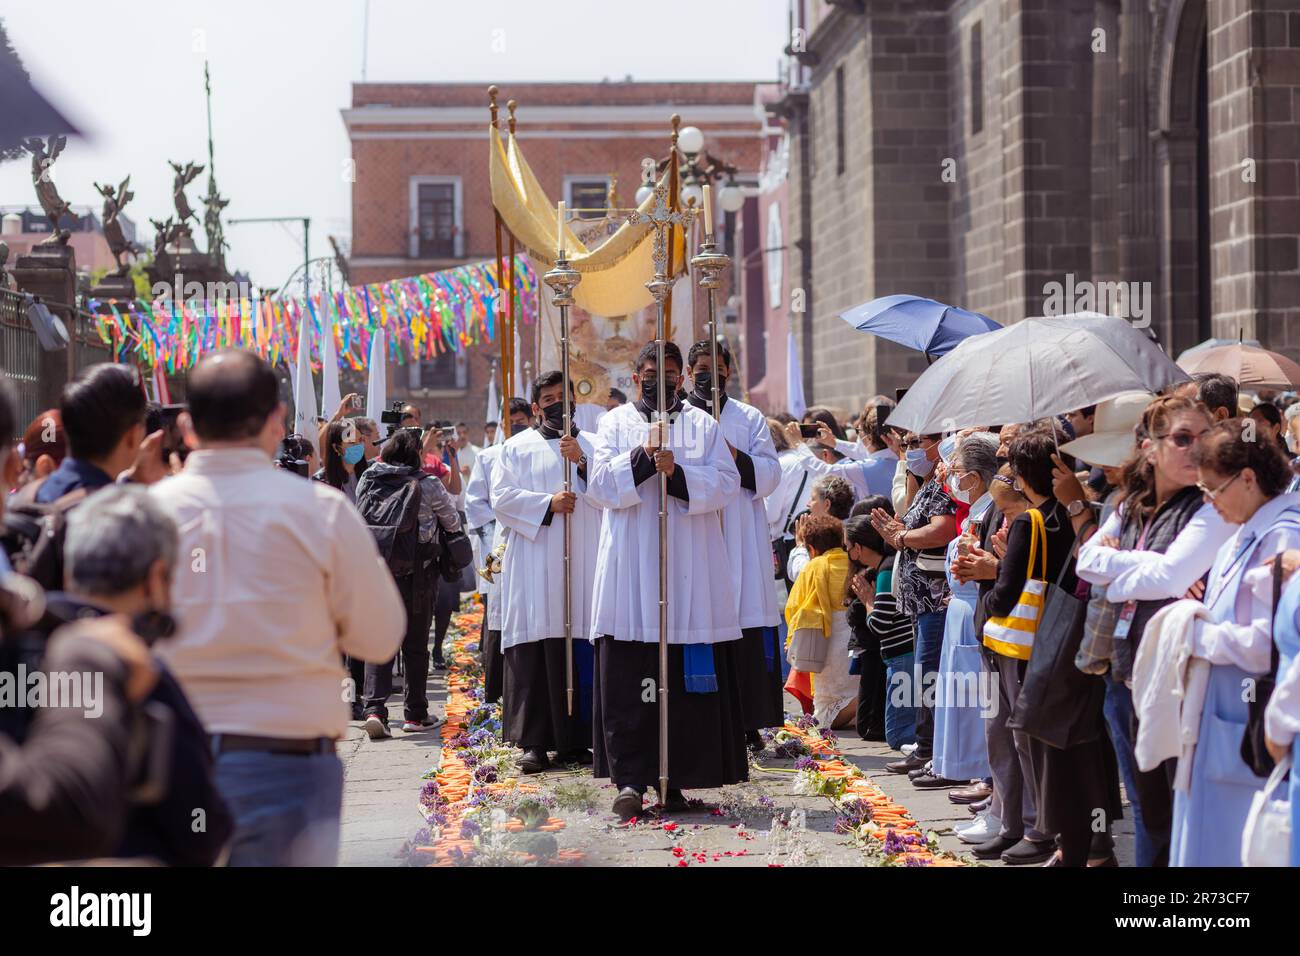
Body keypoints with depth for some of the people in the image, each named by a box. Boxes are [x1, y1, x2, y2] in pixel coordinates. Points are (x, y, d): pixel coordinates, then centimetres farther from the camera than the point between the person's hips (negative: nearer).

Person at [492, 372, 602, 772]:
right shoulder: (518, 448, 12)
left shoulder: (592, 446, 14)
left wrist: (582, 462, -13)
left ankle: (575, 739, 3)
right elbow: (502, 497, 1)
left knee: (579, 649, -2)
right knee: (534, 650, -7)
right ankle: (533, 742, -5)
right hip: (533, 564, -1)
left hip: (582, 563, 1)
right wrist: (548, 504, -10)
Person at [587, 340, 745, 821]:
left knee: (687, 680, -2)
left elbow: (726, 483, 0)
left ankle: (676, 778, 5)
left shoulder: (702, 425, 12)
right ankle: (630, 779, -6)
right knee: (628, 680, -7)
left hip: (690, 569, 1)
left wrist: (677, 473, -14)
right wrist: (644, 454, -12)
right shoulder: (615, 422, 12)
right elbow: (600, 484, -1)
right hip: (630, 569, 0)